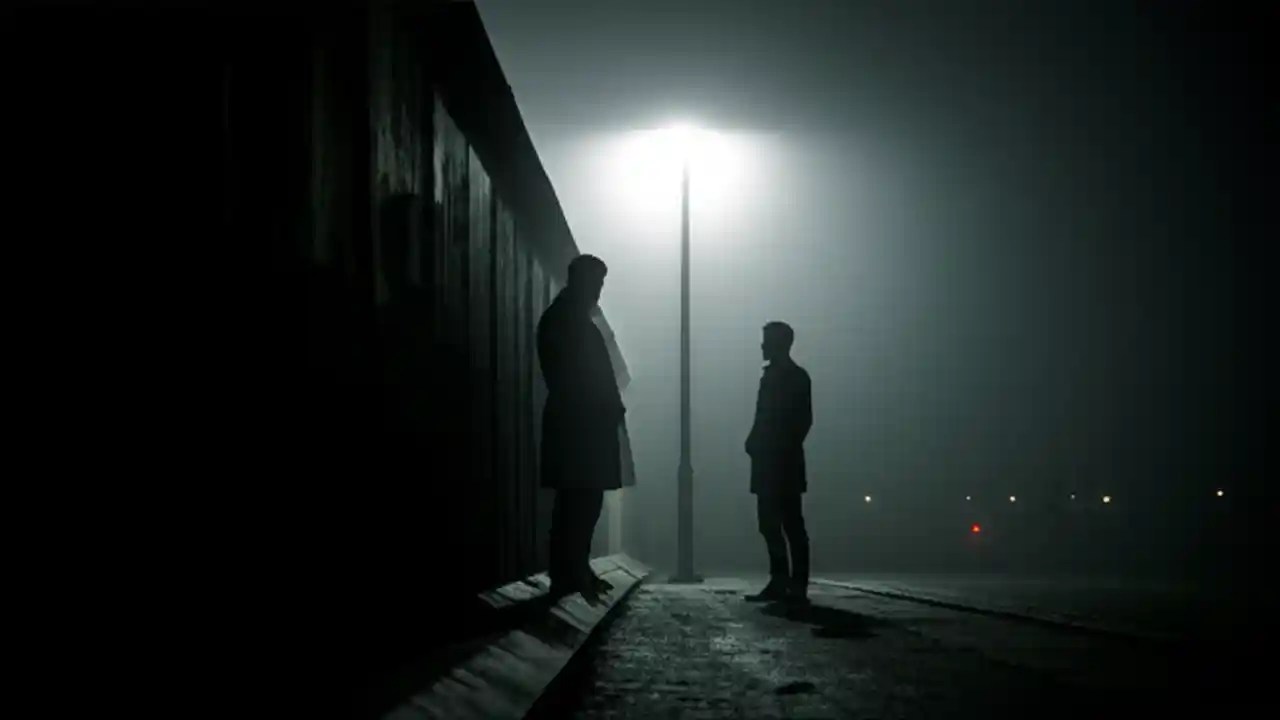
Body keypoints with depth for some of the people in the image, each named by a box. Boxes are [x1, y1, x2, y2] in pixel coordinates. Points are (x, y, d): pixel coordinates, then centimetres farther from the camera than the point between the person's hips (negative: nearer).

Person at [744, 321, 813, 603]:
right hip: (788, 460, 9)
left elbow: (768, 418, -15)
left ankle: (781, 583, -9)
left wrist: (754, 444, -7)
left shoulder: (775, 376, -10)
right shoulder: (798, 376, 16)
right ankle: (795, 585, 7)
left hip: (773, 462, -9)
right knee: (791, 525, 6)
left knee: (772, 523, -8)